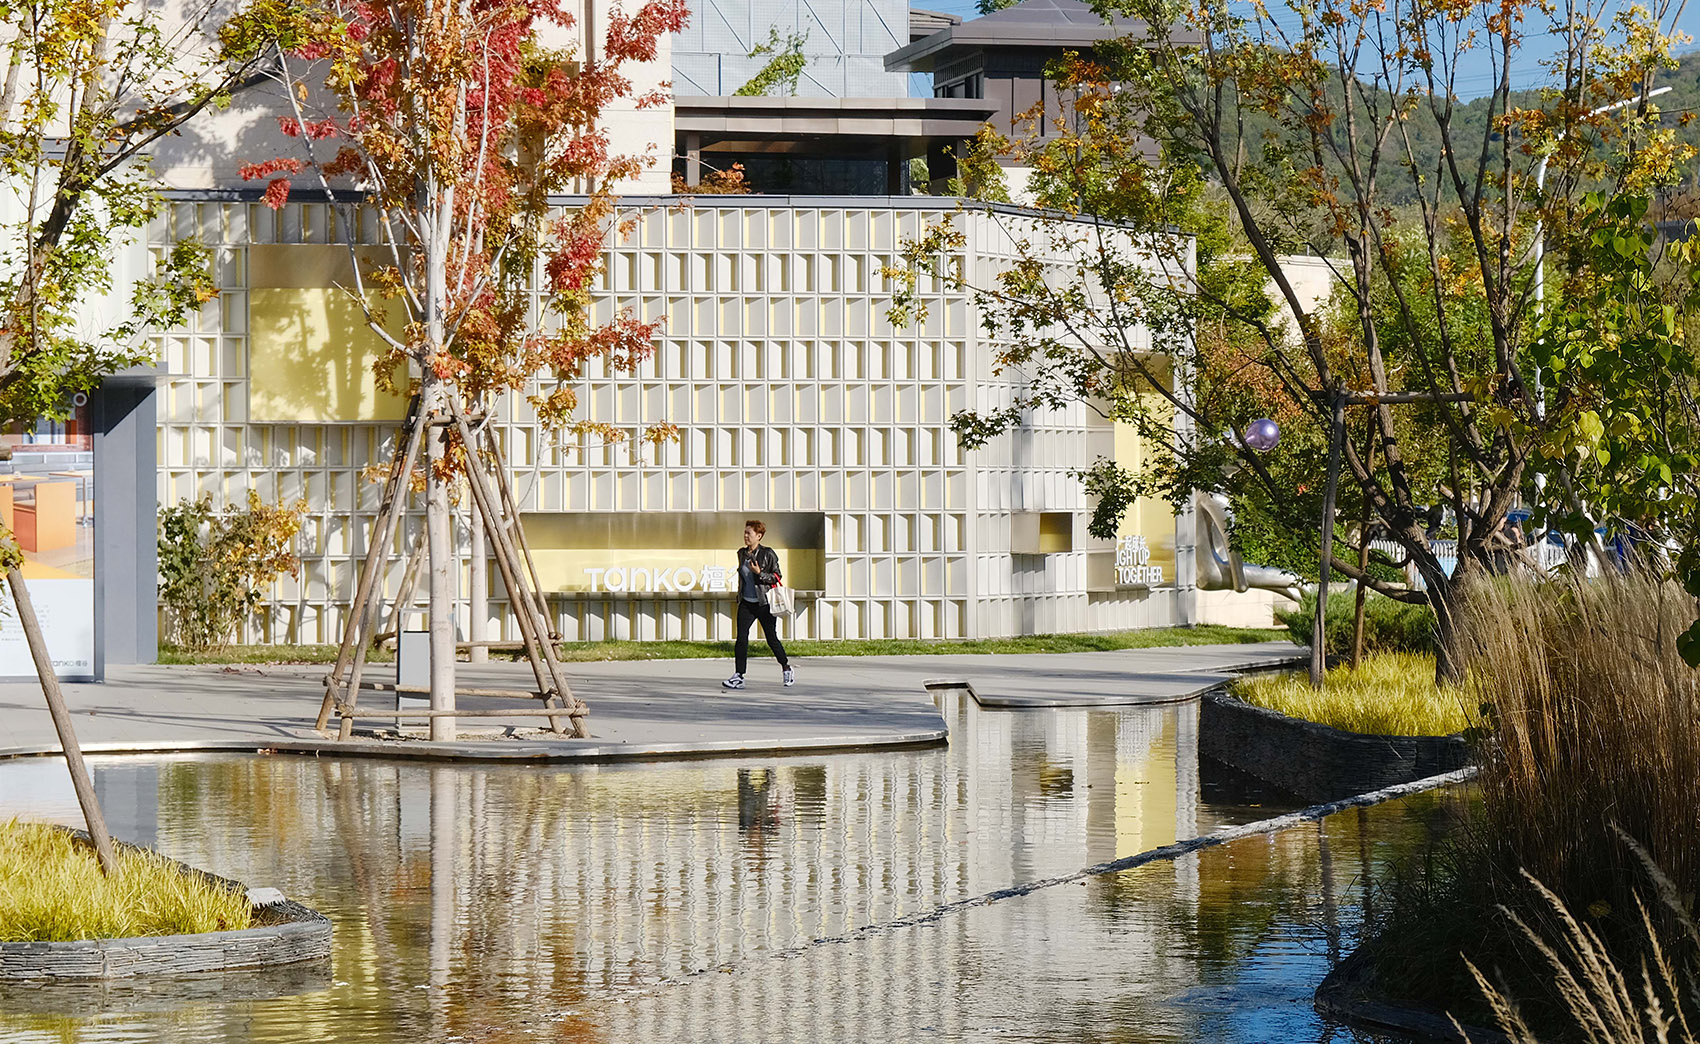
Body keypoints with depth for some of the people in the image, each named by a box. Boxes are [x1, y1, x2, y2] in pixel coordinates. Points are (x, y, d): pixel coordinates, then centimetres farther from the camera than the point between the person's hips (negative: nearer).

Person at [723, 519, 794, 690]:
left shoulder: (767, 554, -8)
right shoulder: (742, 553, 9)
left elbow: (777, 577, -7)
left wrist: (760, 573, -21)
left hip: (764, 603, -5)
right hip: (746, 603, 5)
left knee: (772, 639, 3)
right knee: (741, 637, -8)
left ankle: (787, 669, 24)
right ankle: (738, 676, -8)